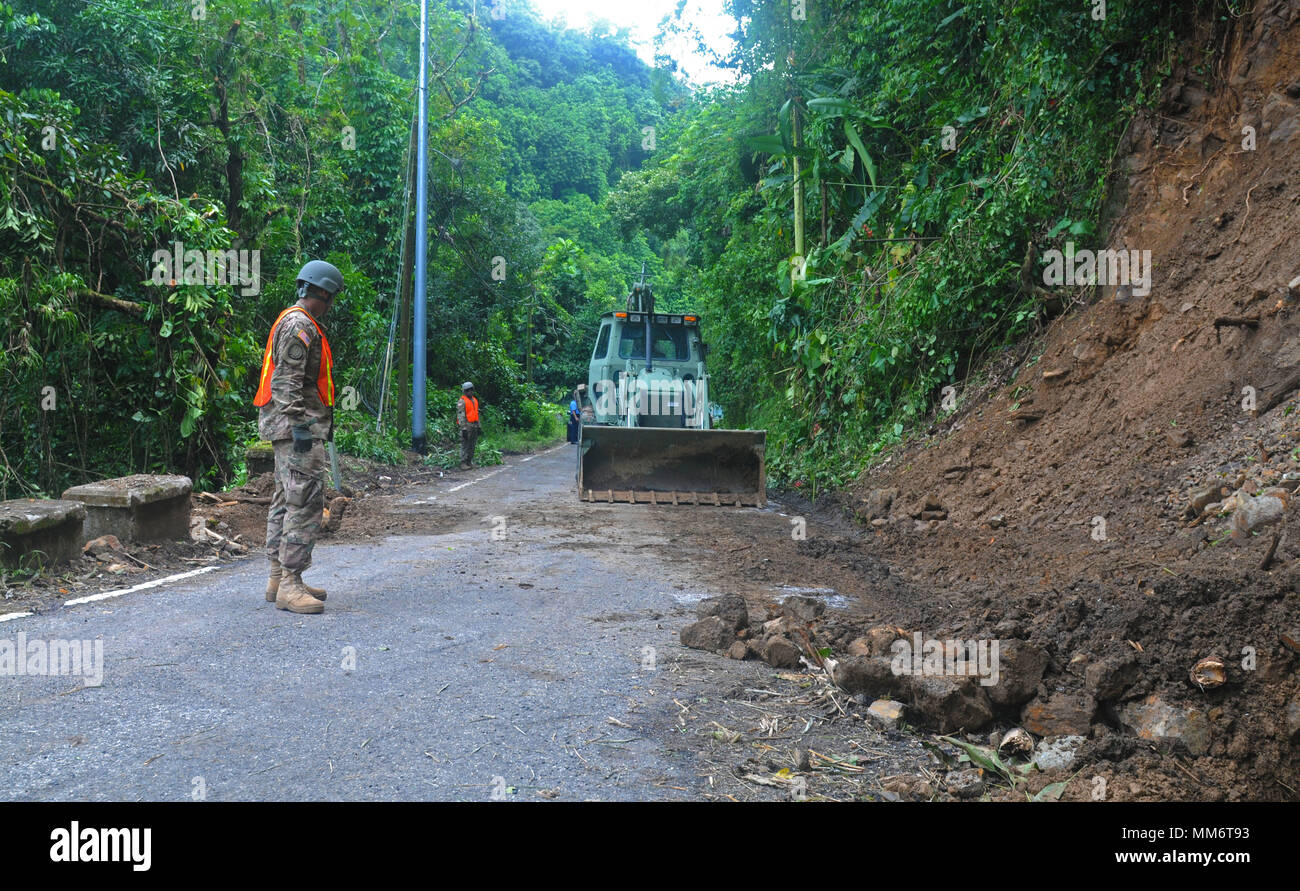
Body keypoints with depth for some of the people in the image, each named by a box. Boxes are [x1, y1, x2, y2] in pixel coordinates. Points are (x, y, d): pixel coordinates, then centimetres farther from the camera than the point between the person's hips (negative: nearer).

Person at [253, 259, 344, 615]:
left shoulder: (297, 323, 21)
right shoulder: (300, 325, -12)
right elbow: (287, 382, -20)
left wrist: (322, 422, 25)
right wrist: (300, 425, -25)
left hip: (290, 426, 11)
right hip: (298, 427, -11)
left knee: (286, 500, 13)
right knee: (306, 502, -13)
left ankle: (279, 577, 19)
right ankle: (289, 585, -13)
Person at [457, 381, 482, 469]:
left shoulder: (474, 400, 15)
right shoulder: (462, 401, -10)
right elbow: (460, 416, -15)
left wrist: (479, 426, 16)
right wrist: (463, 428, -20)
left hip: (474, 426, 8)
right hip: (466, 426, -8)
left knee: (472, 445, 10)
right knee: (465, 445, -6)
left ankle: (469, 462, 17)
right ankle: (463, 463, -3)